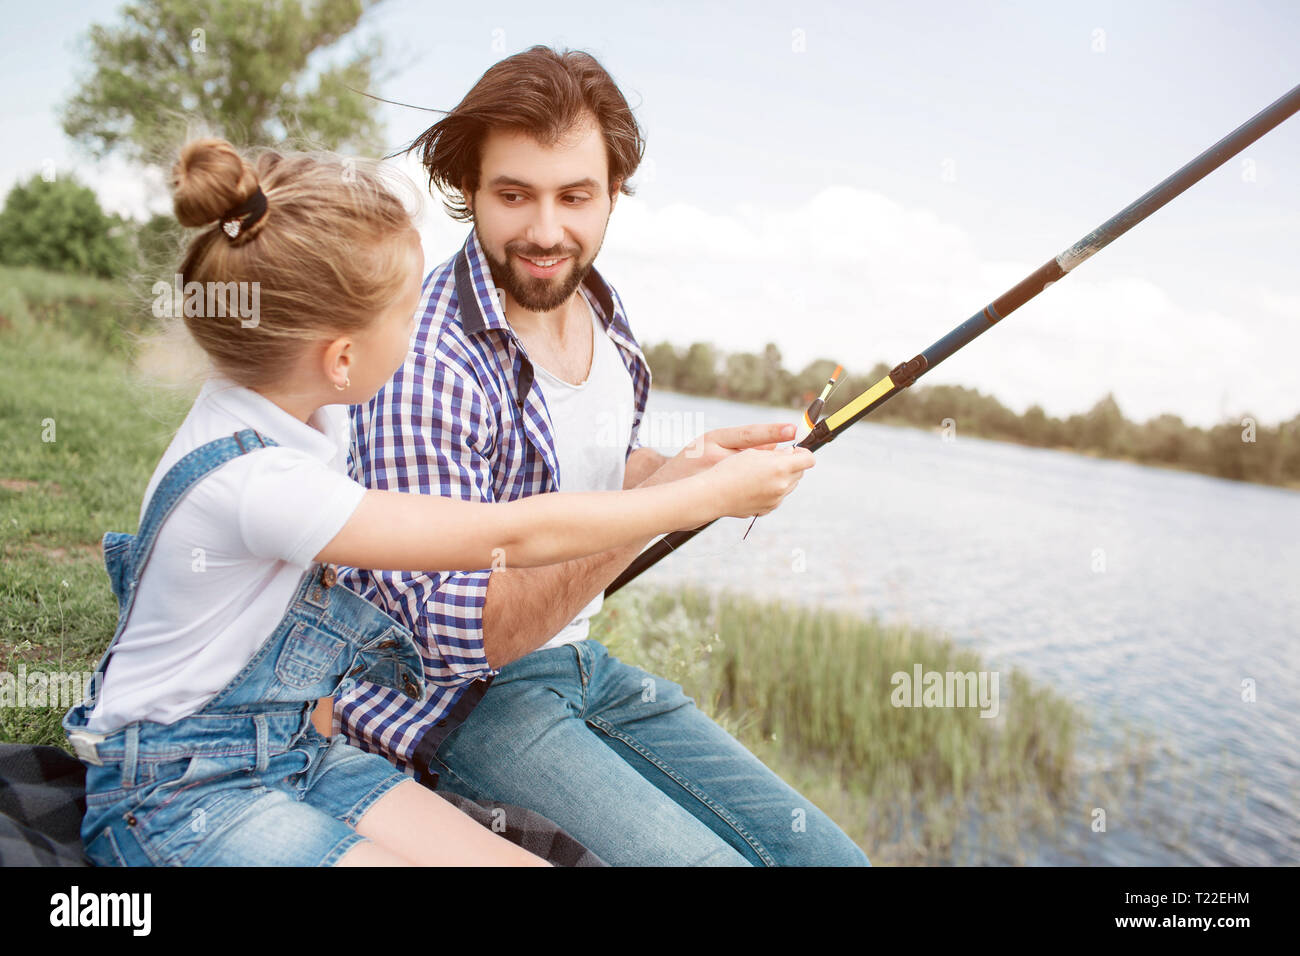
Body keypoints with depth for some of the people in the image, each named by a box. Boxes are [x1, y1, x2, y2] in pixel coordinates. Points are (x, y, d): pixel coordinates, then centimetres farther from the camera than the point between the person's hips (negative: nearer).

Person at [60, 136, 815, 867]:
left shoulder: (311, 411, -3)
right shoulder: (253, 477, -29)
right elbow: (506, 537, -27)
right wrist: (713, 494, -20)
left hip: (298, 753, 7)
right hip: (179, 793, -7)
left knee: (524, 859, -10)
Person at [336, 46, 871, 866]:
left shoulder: (602, 312, 1)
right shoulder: (426, 361, -24)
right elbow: (460, 636, -25)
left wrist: (702, 467, -5)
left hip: (578, 659, 7)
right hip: (450, 699, -6)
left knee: (827, 855, 0)